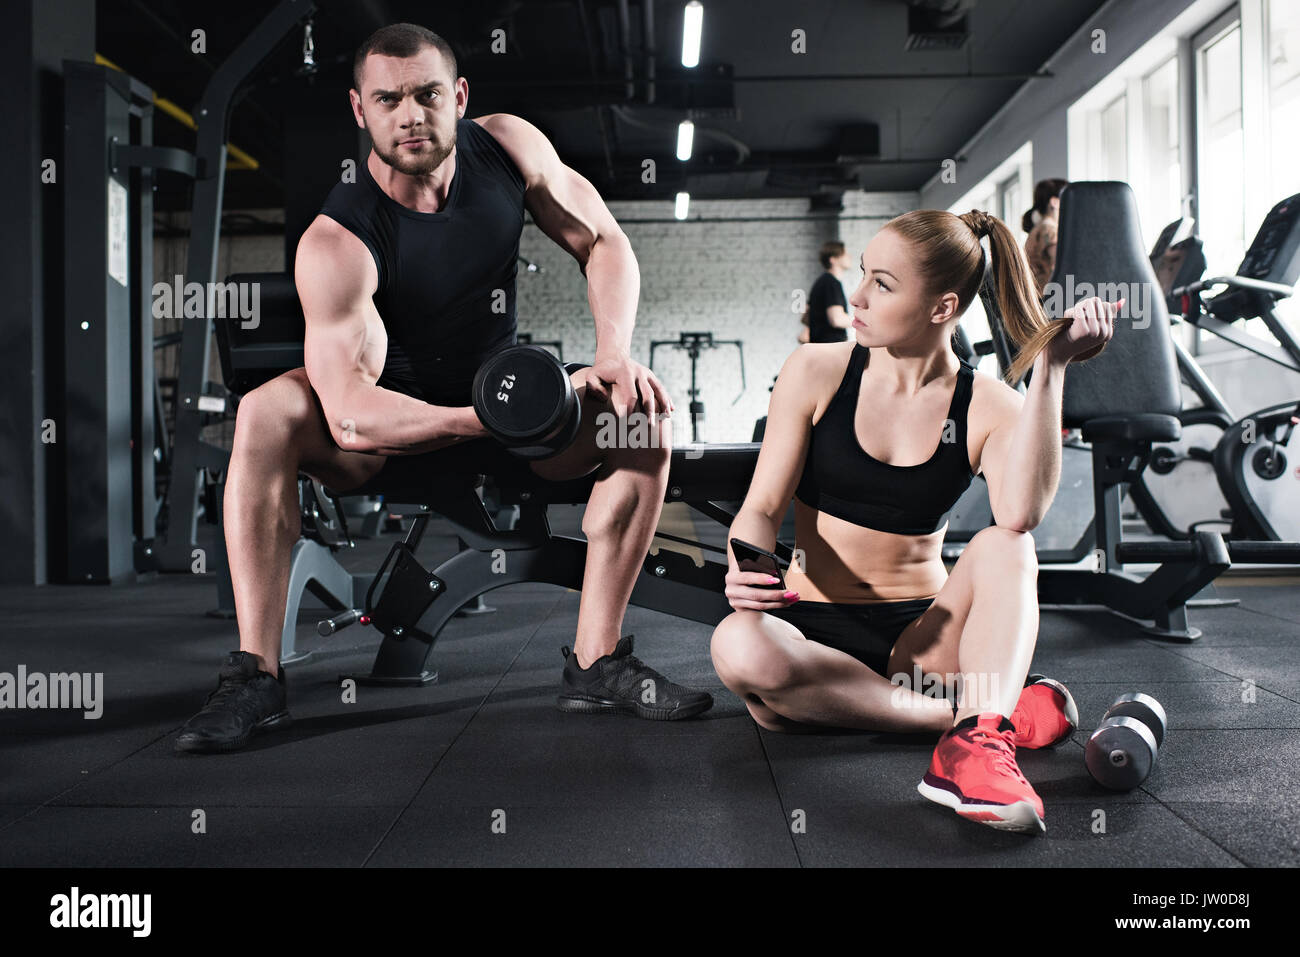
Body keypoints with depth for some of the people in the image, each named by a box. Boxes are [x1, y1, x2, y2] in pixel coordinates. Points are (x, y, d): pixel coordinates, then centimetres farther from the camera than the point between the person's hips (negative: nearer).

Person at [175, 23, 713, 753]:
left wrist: (615, 352, -21)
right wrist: (482, 420, -46)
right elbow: (350, 413, -34)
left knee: (645, 415, -20)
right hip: (389, 428, -3)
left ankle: (598, 662, -17)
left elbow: (604, 241, -3)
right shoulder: (335, 244, -26)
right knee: (265, 415, -32)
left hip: (500, 400, 4)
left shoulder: (509, 146, -12)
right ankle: (256, 676, -26)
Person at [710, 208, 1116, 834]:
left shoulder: (991, 408, -2)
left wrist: (1049, 367, -24)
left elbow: (1020, 516, -23)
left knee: (1003, 547, -26)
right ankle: (1006, 712, -26)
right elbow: (762, 506, -2)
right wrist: (746, 571, -24)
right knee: (739, 645, -34)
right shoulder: (816, 372, -1)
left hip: (921, 636, 0)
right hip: (815, 629, 0)